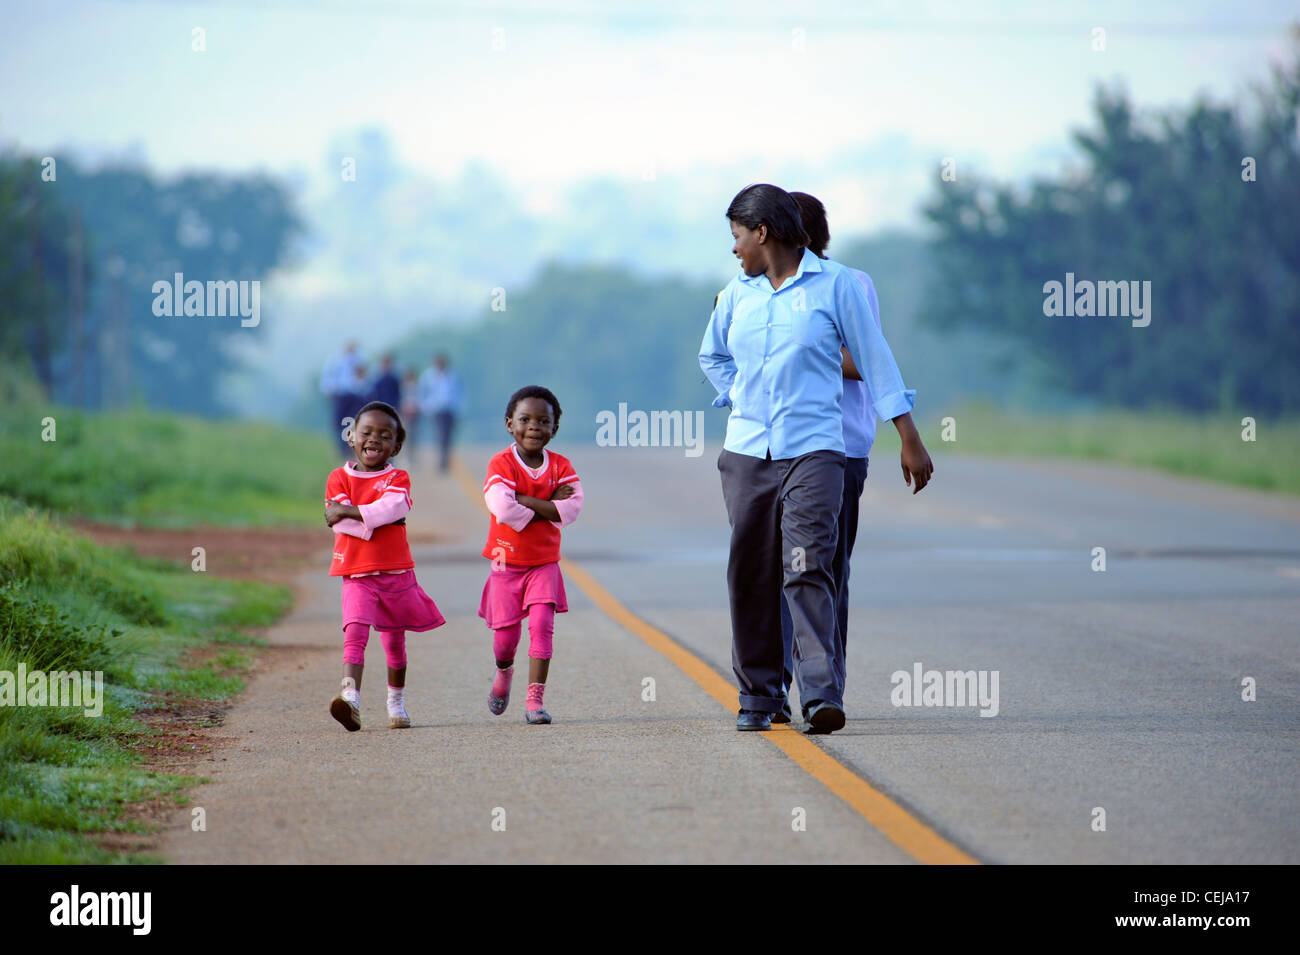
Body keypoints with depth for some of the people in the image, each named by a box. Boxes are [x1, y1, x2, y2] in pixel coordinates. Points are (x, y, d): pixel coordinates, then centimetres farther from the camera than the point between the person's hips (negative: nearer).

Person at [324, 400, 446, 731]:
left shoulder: (398, 478, 4)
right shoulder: (339, 478, 5)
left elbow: (393, 506, -18)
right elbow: (338, 521, -10)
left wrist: (348, 511, -20)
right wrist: (379, 517, -14)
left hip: (396, 572, 1)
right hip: (356, 574, -1)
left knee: (395, 641, 12)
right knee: (355, 631, -20)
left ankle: (396, 702, 29)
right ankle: (350, 698, -34)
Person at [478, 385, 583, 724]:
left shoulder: (560, 466, -1)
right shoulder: (501, 464, -10)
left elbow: (572, 509, -17)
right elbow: (502, 508, -27)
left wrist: (524, 500, -21)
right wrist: (549, 507, -19)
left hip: (544, 562, 1)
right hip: (507, 561, -1)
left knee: (542, 624, -12)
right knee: (506, 633, 4)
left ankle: (534, 700, -9)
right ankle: (503, 672, 38)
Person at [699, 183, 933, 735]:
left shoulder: (835, 285, 0)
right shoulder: (737, 294, 13)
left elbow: (874, 360, 3)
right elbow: (712, 355, 31)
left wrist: (910, 440, 3)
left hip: (813, 451, -4)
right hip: (746, 454, 4)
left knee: (808, 570, -16)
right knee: (750, 578, 5)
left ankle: (821, 696, -22)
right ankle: (757, 697, 15)